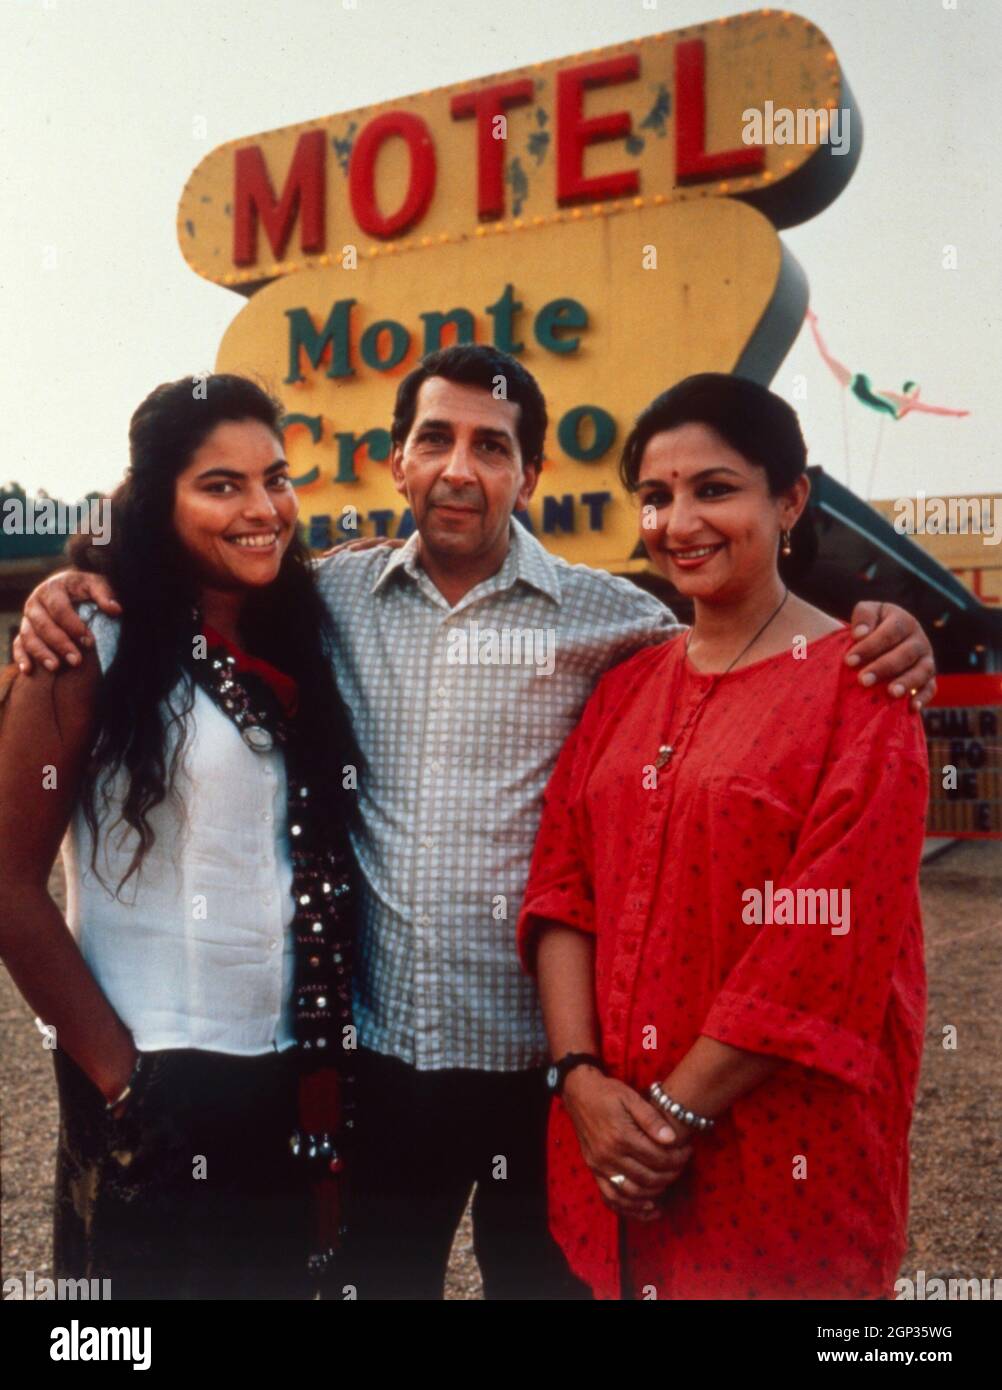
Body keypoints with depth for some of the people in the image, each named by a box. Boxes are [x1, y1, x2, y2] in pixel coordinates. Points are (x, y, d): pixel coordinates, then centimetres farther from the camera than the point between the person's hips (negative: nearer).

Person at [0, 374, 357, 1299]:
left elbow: (326, 864, 10)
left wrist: (331, 1069, 4)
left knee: (285, 1277, 20)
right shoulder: (94, 653, -10)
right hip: (157, 1089, -5)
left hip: (293, 1082, 6)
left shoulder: (300, 649, 6)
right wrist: (115, 1071, -13)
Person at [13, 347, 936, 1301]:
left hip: (540, 1056, -1)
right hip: (376, 1048, 2)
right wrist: (74, 595, -4)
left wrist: (878, 647, -15)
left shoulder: (608, 615, -6)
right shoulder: (333, 597, 0)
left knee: (540, 1278, 19)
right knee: (380, 1280, 22)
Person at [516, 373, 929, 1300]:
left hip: (780, 1154, -4)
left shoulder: (856, 684, -10)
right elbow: (562, 887, 1)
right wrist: (585, 1077, -10)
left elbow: (827, 940, -16)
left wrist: (680, 1110, -15)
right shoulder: (627, 686, 6)